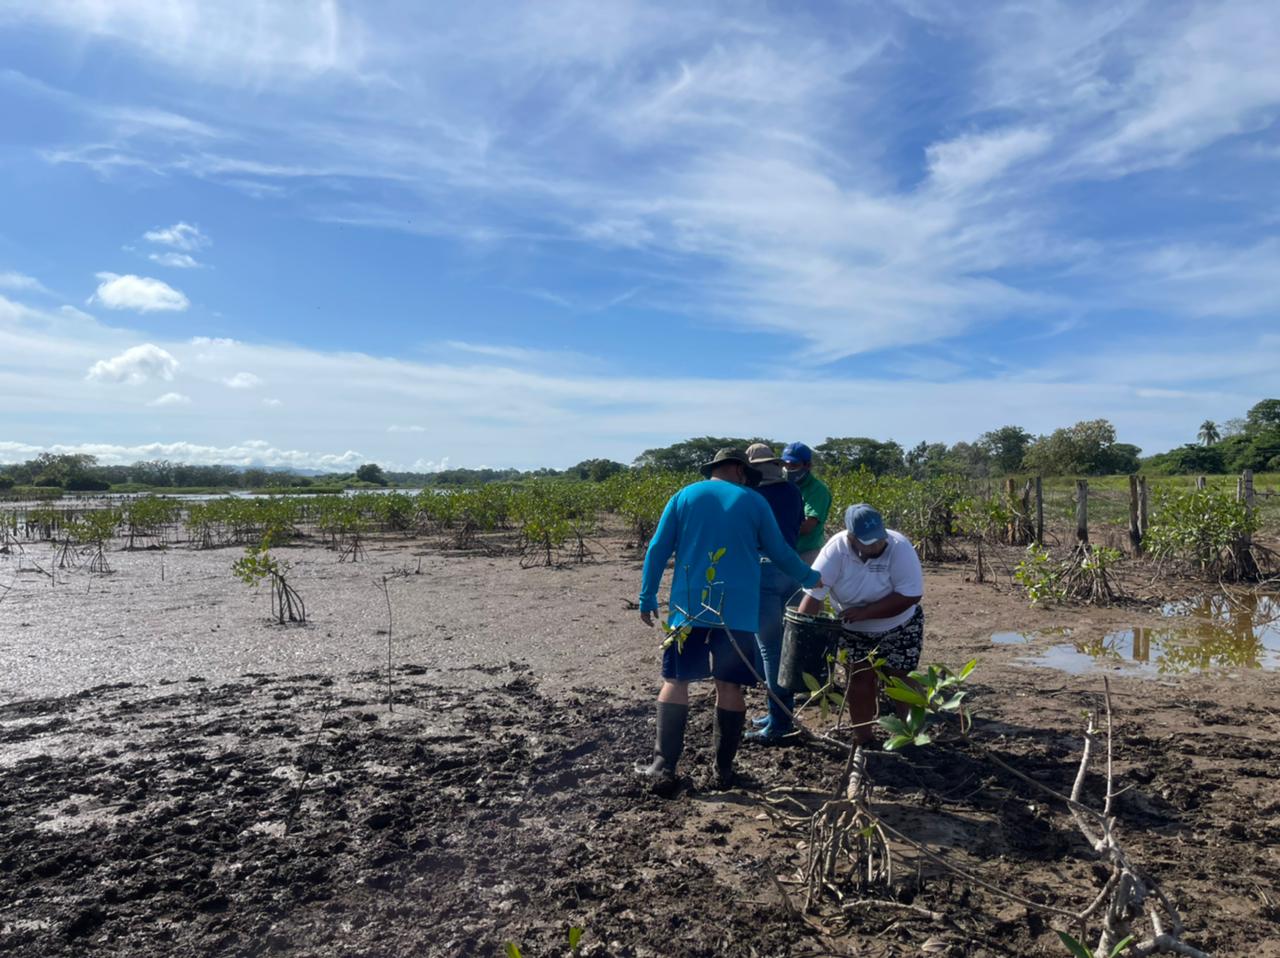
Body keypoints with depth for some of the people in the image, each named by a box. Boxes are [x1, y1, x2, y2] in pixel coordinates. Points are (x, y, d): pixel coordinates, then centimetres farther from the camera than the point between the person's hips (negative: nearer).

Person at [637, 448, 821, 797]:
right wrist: (809, 577, 30)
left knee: (675, 682, 6)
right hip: (737, 611, 0)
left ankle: (663, 768, 2)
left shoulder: (684, 496, 9)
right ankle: (724, 770, 15)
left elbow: (657, 551, 5)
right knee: (730, 686, 7)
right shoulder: (754, 502, 7)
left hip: (689, 607, 1)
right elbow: (780, 552, 13)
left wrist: (647, 599, 10)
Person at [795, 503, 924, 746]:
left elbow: (910, 595, -29)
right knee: (860, 680, -3)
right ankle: (863, 742, 11)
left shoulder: (899, 546, -28)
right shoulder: (836, 549, -26)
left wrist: (864, 612, -32)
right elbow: (813, 595, -28)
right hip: (854, 630, 1)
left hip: (899, 628, -1)